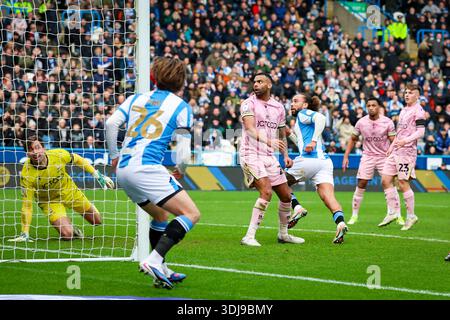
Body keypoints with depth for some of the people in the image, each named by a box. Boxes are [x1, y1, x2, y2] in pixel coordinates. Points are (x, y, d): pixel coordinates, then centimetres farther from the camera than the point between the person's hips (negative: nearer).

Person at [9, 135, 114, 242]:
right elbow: (27, 205, -27)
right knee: (67, 234, -22)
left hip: (68, 190, 3)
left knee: (97, 221, 11)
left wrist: (98, 176, -2)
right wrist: (24, 234, -29)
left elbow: (78, 160, -4)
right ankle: (73, 229, 16)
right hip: (49, 200, -3)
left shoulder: (59, 155, -27)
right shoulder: (26, 174, -32)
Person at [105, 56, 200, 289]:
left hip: (123, 169, 7)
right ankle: (154, 260, -22)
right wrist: (180, 171, 21)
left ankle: (161, 271, 23)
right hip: (147, 168, -7)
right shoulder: (181, 106, 5)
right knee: (191, 214, -7)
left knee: (160, 215, 25)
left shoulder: (136, 99, 18)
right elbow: (183, 152, 1)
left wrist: (114, 155, 16)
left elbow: (111, 123, 4)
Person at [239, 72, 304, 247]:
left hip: (269, 157, 7)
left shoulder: (279, 107, 12)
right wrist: (269, 141, -39)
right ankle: (249, 237, -22)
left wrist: (286, 155, 10)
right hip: (251, 155, -7)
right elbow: (250, 129, -23)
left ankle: (283, 234, 29)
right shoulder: (248, 104, -7)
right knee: (266, 192, -24)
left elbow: (281, 134, 23)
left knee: (286, 195, 10)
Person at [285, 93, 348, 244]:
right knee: (328, 196, -10)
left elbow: (320, 117, -16)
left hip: (309, 160, -8)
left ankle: (297, 208, -5)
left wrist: (313, 141, -22)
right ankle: (340, 222, -33)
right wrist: (290, 134, 35)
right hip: (324, 162, 8)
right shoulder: (302, 119, 32)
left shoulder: (303, 114, 6)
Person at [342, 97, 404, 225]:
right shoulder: (361, 122, -2)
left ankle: (398, 216, 2)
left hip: (384, 156, -1)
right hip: (367, 156, 1)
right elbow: (353, 139, 10)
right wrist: (346, 156, 4)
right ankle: (354, 215, 5)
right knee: (361, 185, -5)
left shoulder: (387, 122, -8)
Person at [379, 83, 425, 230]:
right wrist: (392, 145, 24)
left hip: (407, 151, -9)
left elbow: (421, 132, -16)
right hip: (396, 151, 9)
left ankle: (411, 216, 5)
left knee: (403, 184, -7)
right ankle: (393, 212, 11)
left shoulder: (418, 110, -8)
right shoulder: (404, 110, 19)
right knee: (385, 180, 3)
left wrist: (405, 140, -28)